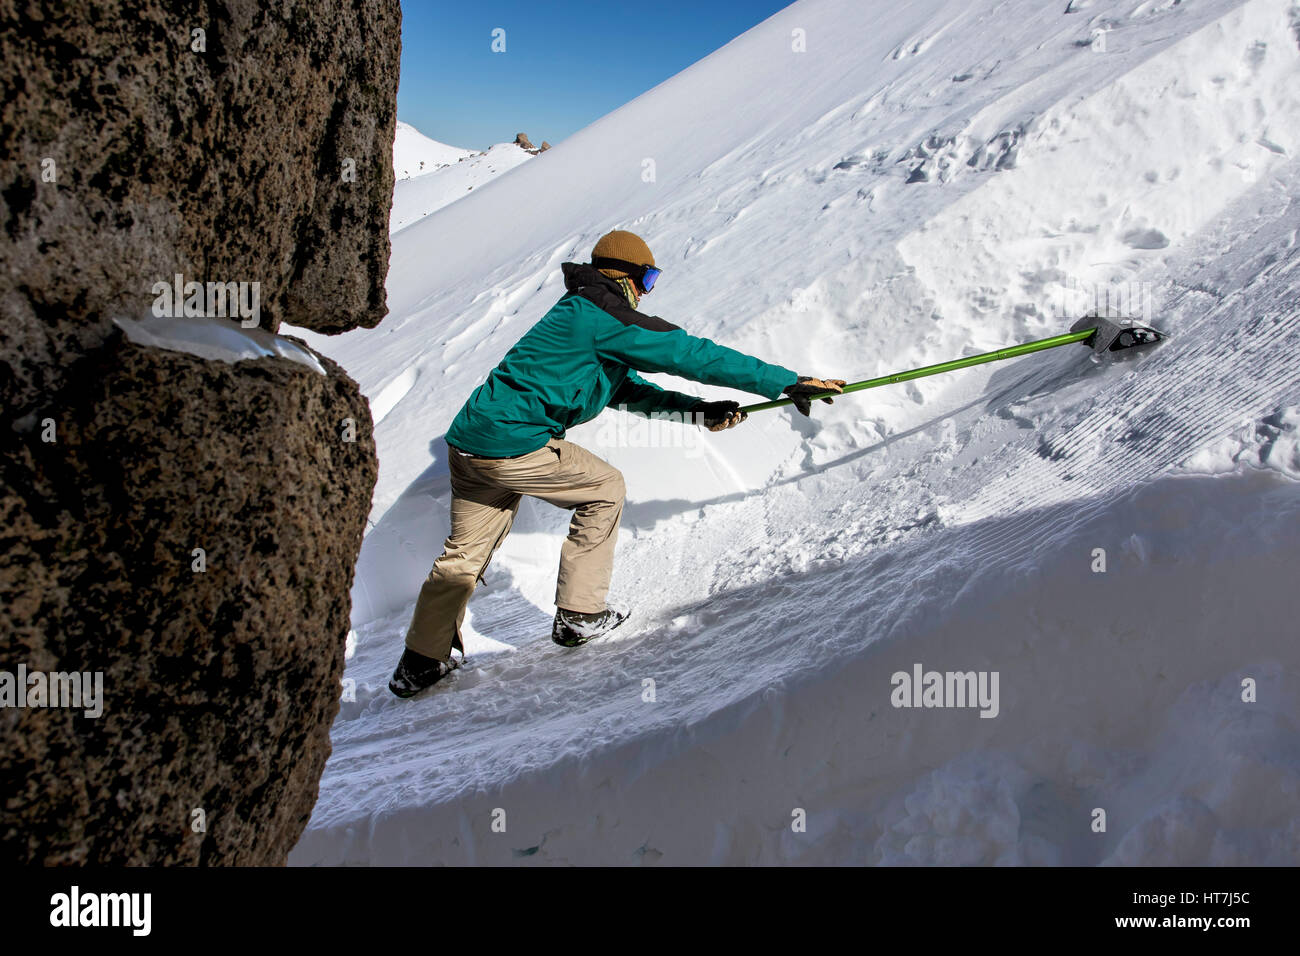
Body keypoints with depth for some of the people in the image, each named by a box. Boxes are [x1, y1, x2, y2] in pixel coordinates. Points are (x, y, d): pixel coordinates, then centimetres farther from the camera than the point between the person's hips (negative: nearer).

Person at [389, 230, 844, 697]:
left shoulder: (573, 313, 22)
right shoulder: (606, 315, -9)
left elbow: (626, 390, 23)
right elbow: (695, 355, -12)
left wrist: (696, 409, 16)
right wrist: (788, 382, -8)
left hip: (467, 441, 10)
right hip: (514, 444, -9)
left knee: (463, 556, 20)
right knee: (605, 488, 10)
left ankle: (419, 665, 30)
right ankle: (578, 615, 15)